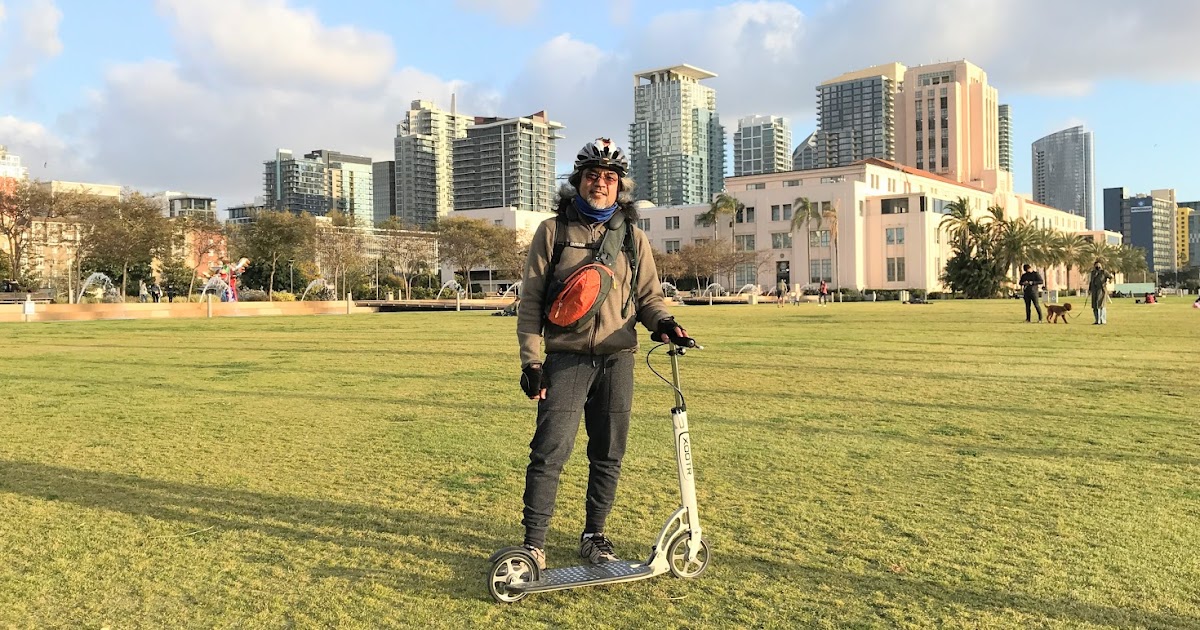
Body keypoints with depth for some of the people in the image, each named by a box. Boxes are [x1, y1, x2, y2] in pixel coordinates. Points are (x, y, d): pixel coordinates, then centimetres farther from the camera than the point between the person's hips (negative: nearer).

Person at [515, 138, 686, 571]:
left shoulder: (633, 237, 12)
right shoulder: (553, 231, 5)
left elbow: (648, 294, 14)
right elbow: (530, 300, 3)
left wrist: (664, 322, -9)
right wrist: (531, 360, -5)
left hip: (617, 360, 3)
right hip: (566, 358, -3)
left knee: (608, 456, 9)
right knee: (550, 452, -8)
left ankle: (594, 536, 24)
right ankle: (534, 543, 2)